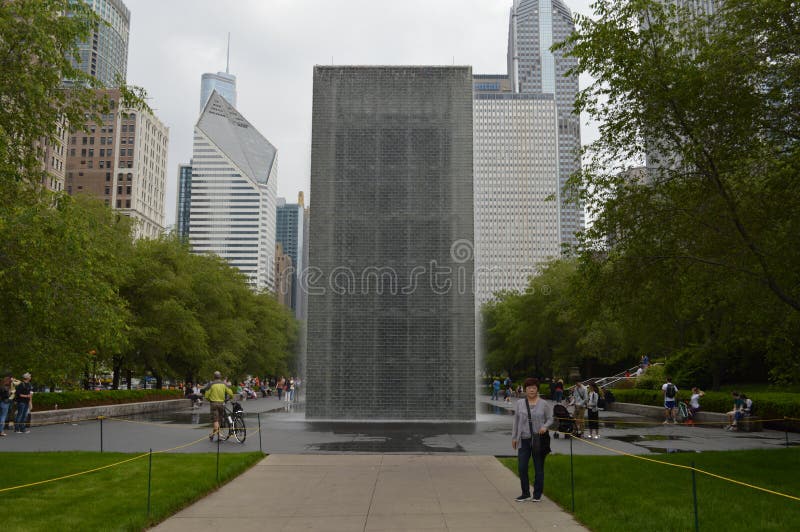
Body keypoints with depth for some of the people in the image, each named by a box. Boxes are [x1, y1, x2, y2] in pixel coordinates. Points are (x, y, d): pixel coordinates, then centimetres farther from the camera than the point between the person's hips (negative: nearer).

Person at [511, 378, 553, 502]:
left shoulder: (544, 404, 0)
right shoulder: (520, 403, 5)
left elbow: (550, 419, 3)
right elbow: (516, 421, 10)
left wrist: (545, 426, -17)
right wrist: (514, 437, 7)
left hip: (539, 439, -2)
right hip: (524, 440, 2)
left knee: (539, 467, 6)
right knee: (522, 467, 0)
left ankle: (537, 494, 18)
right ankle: (525, 493, 15)